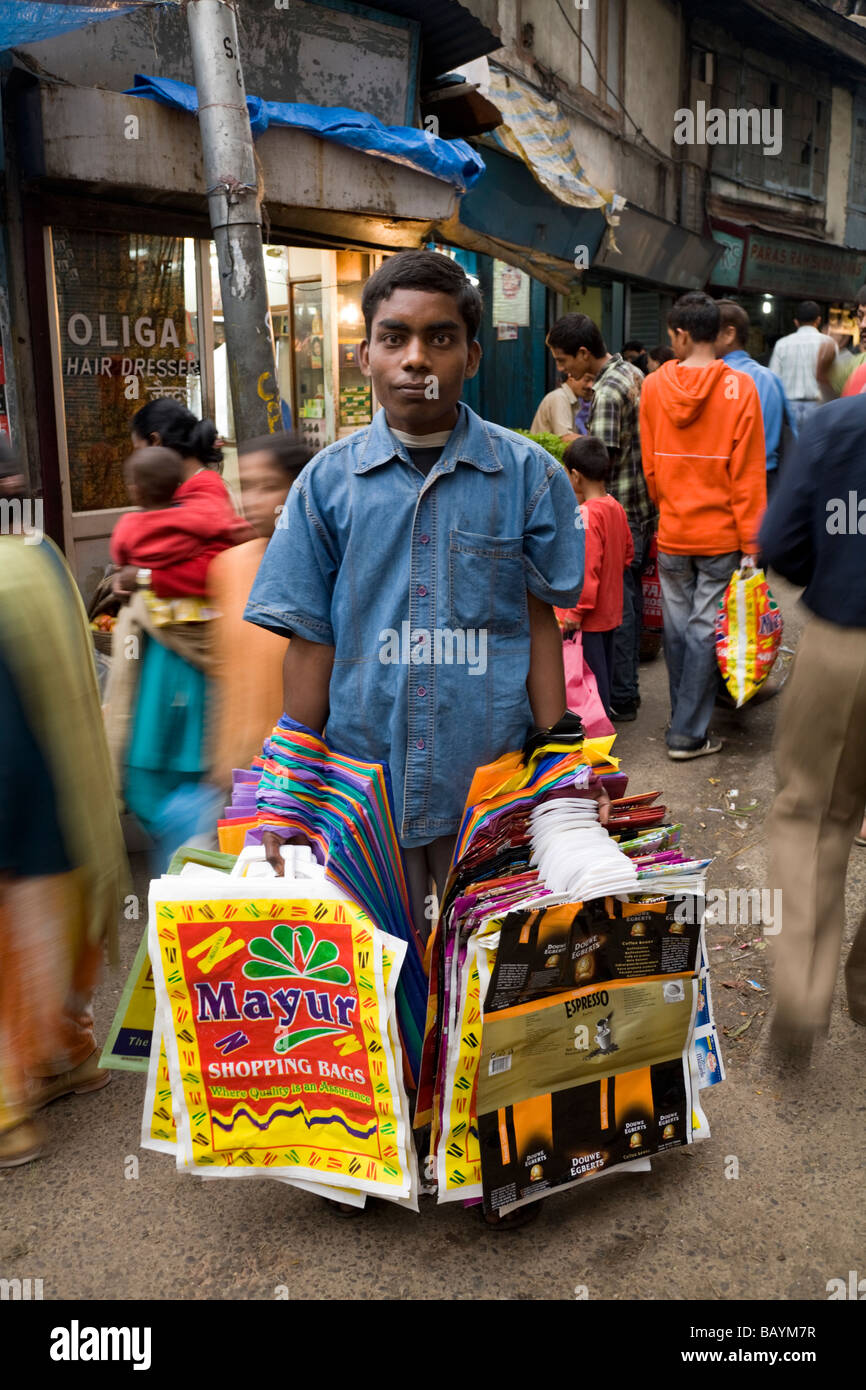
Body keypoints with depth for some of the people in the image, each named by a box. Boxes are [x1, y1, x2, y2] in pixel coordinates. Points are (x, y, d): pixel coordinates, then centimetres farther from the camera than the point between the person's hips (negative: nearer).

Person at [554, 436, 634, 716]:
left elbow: (586, 568, -25)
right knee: (602, 669, 19)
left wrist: (576, 611, -21)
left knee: (590, 673, 0)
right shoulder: (615, 507, 5)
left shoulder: (586, 515, -22)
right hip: (610, 610, 9)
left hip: (587, 617, -9)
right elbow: (628, 553, 14)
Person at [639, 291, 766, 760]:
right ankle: (688, 734, 9)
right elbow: (748, 474, -9)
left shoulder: (654, 385, -1)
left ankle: (683, 718, 28)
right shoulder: (740, 387, -9)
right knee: (704, 630, 4)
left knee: (676, 628, 14)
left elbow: (649, 466, 6)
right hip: (721, 533, -2)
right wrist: (751, 541, -4)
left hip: (671, 532, 3)